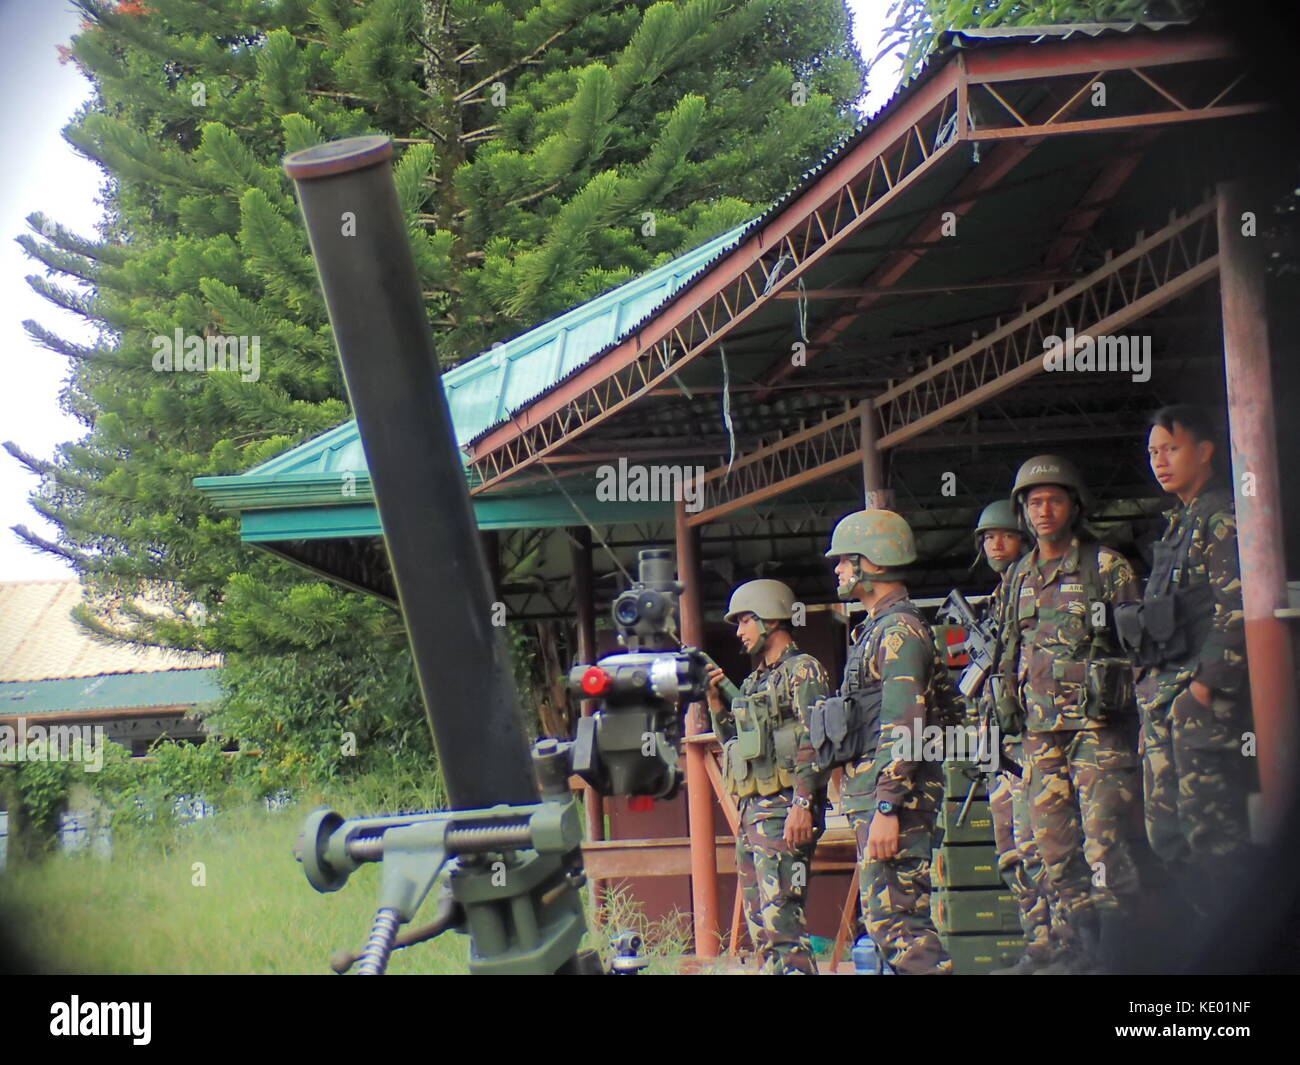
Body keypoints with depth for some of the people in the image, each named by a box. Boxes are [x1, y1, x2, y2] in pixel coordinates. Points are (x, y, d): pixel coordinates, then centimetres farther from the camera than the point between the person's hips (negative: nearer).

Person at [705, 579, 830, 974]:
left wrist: (802, 805, -23)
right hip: (751, 809, 10)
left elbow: (812, 744, -15)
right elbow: (733, 741, 24)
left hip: (783, 810, -10)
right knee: (759, 922, 9)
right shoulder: (755, 681, 22)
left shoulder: (802, 671, -5)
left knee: (781, 918, -17)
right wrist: (716, 702, 10)